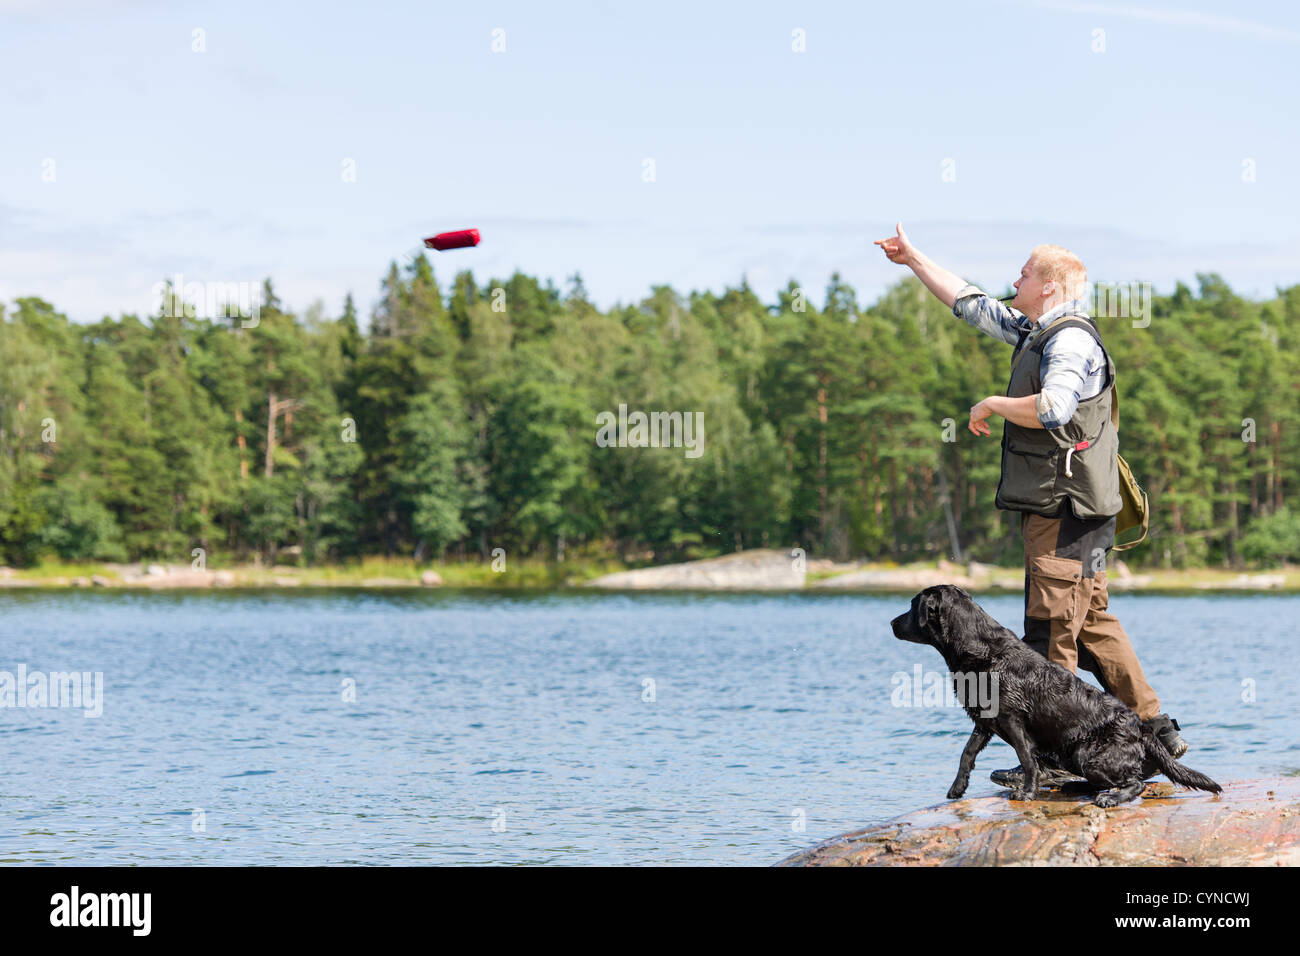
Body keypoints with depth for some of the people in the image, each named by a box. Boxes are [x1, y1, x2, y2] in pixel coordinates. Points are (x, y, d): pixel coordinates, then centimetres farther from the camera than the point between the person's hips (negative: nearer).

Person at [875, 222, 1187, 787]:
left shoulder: (1071, 340, -13)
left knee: (1052, 634, -7)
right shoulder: (1036, 332, 17)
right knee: (1090, 625, 11)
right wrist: (913, 260, 32)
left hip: (1068, 510, -10)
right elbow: (971, 305, 28)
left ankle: (1051, 756, -5)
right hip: (1054, 509, 10)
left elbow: (1053, 408, -29)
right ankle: (1155, 728, 13)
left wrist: (992, 405, -14)